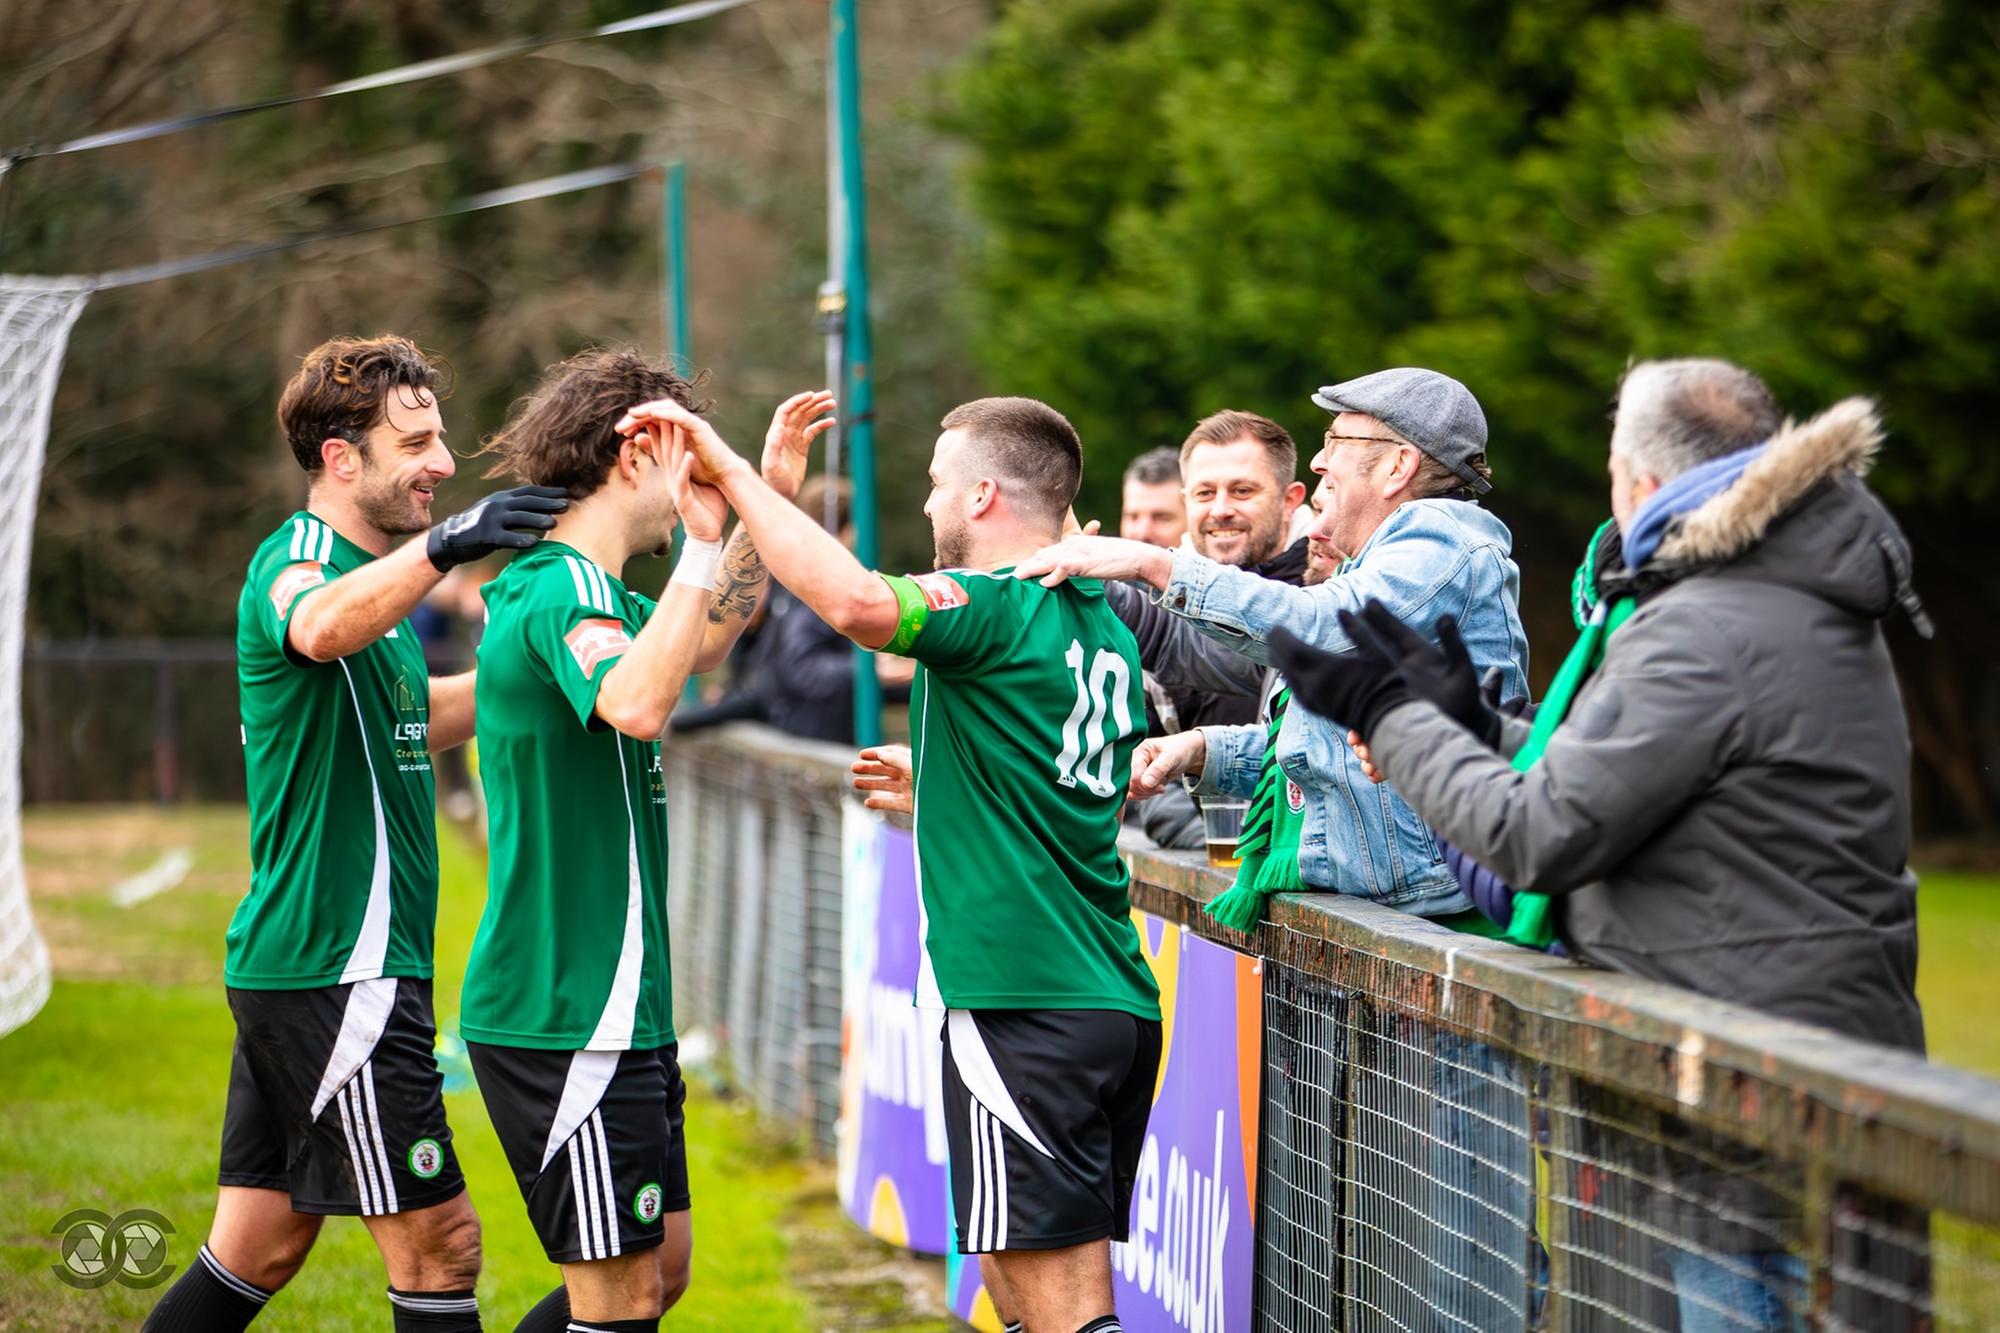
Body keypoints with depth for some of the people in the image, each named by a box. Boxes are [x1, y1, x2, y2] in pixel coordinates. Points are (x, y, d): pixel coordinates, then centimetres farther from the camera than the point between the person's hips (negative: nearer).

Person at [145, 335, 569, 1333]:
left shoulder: (370, 572, 19)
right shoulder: (295, 560, -12)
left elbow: (412, 717, 37)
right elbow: (321, 627, -39)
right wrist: (445, 544, -53)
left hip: (295, 963, 10)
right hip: (335, 967, -10)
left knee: (257, 1252, 10)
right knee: (437, 1241, -7)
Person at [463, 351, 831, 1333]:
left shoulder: (582, 592, 14)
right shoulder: (562, 596, -17)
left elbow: (704, 639, 34)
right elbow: (636, 707, -39)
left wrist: (770, 496, 26)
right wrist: (701, 543, -36)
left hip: (613, 1010, 10)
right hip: (565, 1019, -10)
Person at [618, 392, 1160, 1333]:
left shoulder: (995, 609, -11)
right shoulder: (1104, 628, 17)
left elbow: (859, 603, -30)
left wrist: (732, 473, -21)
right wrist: (930, 789, 39)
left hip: (1023, 1008, -9)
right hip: (1117, 1001, 9)